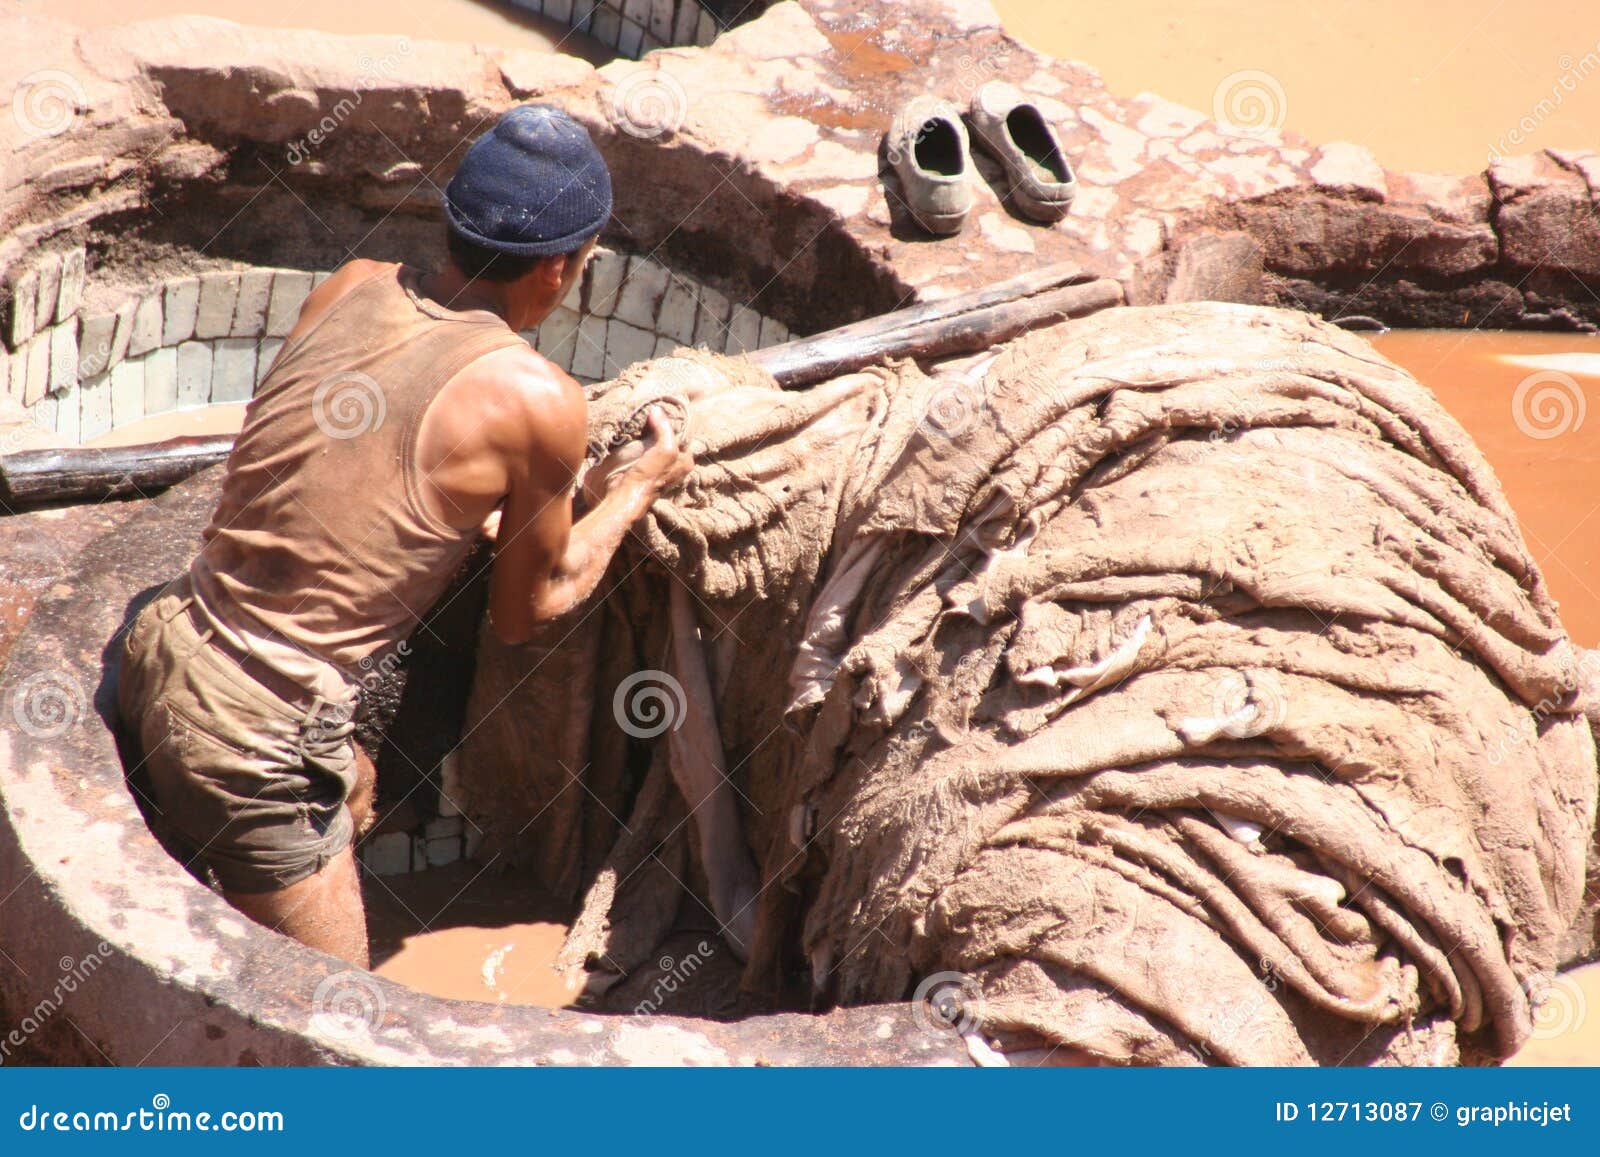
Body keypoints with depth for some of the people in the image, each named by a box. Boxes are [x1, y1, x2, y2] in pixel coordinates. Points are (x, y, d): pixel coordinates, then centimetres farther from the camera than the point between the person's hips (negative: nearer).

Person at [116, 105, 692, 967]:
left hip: (166, 646, 8)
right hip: (254, 736, -8)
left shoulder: (351, 288, 2)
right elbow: (525, 612, 3)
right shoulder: (538, 401, -14)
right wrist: (638, 490, 17)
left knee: (351, 790, 36)